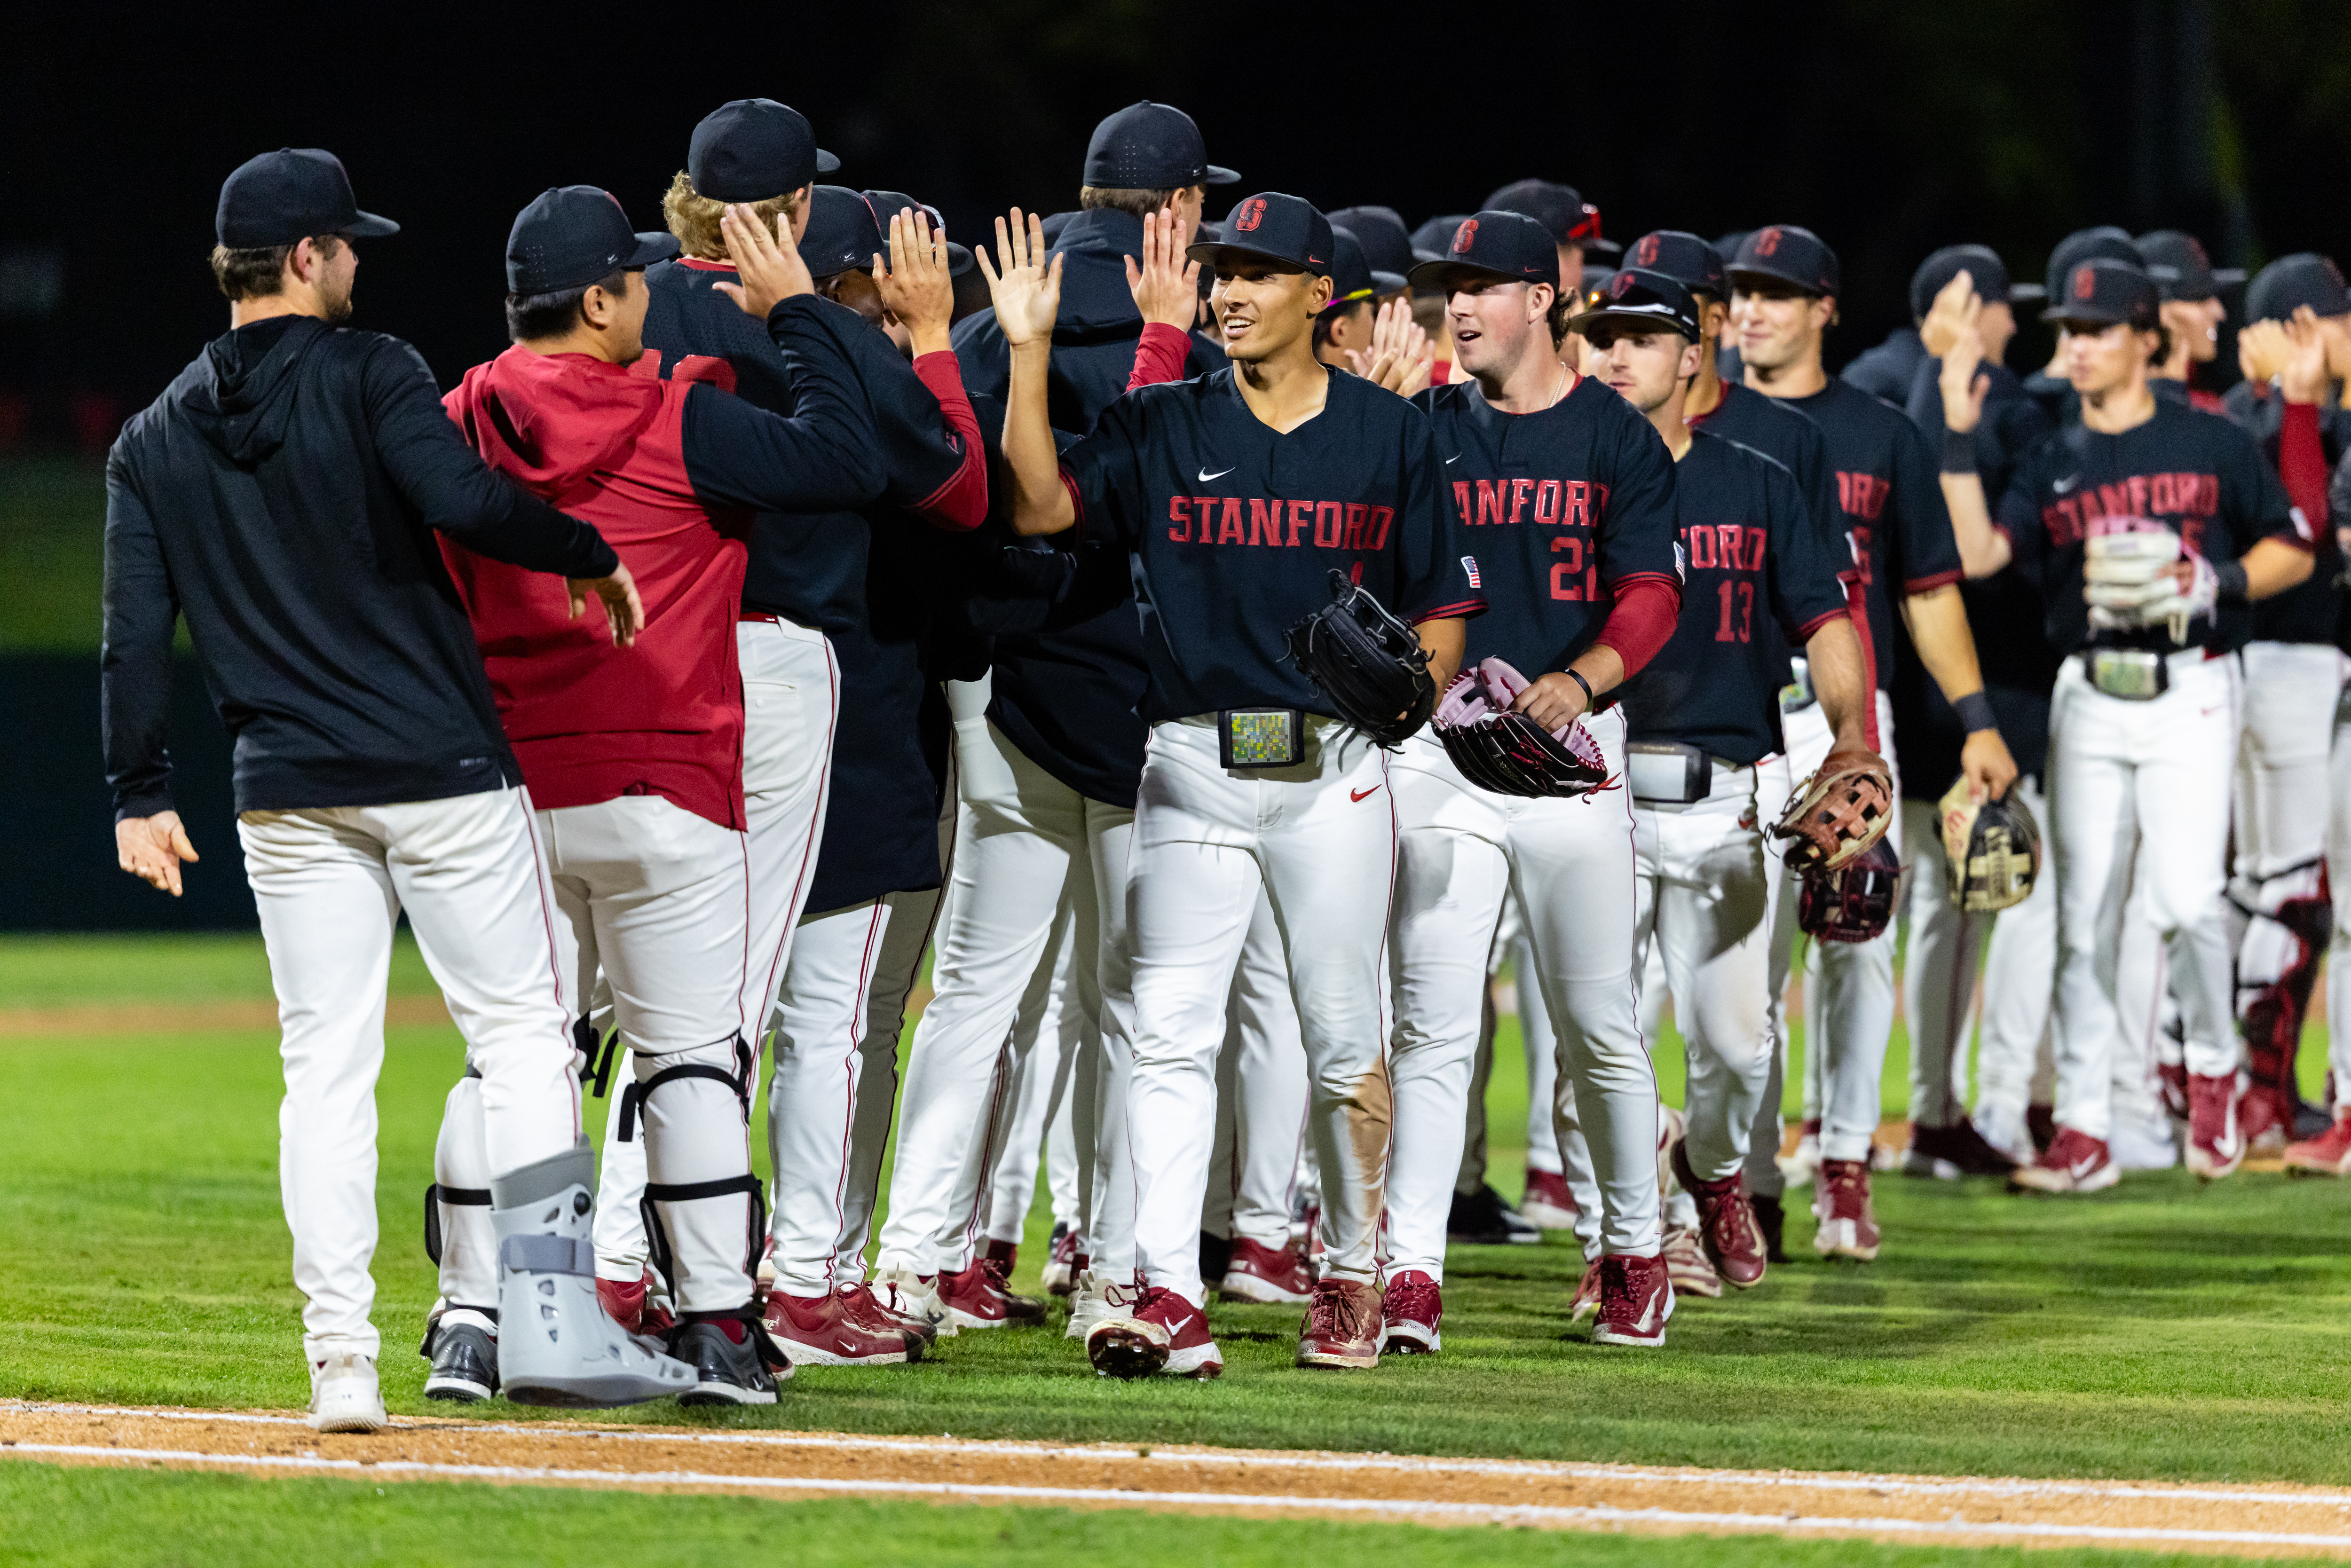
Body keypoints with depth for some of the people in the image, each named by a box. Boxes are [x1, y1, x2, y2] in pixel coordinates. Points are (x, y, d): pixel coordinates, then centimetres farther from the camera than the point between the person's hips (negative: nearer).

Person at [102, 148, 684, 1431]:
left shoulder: (155, 438, 9)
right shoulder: (367, 375, -6)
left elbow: (135, 634, 6)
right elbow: (462, 499, -22)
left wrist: (142, 794, 10)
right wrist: (587, 557, -8)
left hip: (288, 795, 5)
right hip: (438, 768, -4)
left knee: (326, 1066, 6)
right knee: (519, 1032, 3)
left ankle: (339, 1358, 0)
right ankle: (548, 1317, -3)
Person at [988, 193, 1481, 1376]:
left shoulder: (1389, 434, 6)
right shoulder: (1162, 429, 7)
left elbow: (1440, 608, 10)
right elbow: (1041, 504, -8)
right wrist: (1029, 352, -15)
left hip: (1334, 765, 0)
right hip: (1194, 766, 1)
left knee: (1344, 1033, 5)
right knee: (1169, 1031, -8)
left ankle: (1352, 1276, 20)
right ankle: (1166, 1297, -13)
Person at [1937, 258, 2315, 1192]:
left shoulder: (2214, 445, 4)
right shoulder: (2053, 464, 11)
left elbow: (2294, 552, 8)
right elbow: (1976, 553, -3)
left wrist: (2219, 582, -10)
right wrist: (1958, 441, -10)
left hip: (2190, 695, -3)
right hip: (2088, 700, 3)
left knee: (2187, 899, -16)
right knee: (2085, 914, 1)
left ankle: (2212, 1069, 10)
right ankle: (2081, 1131, 4)